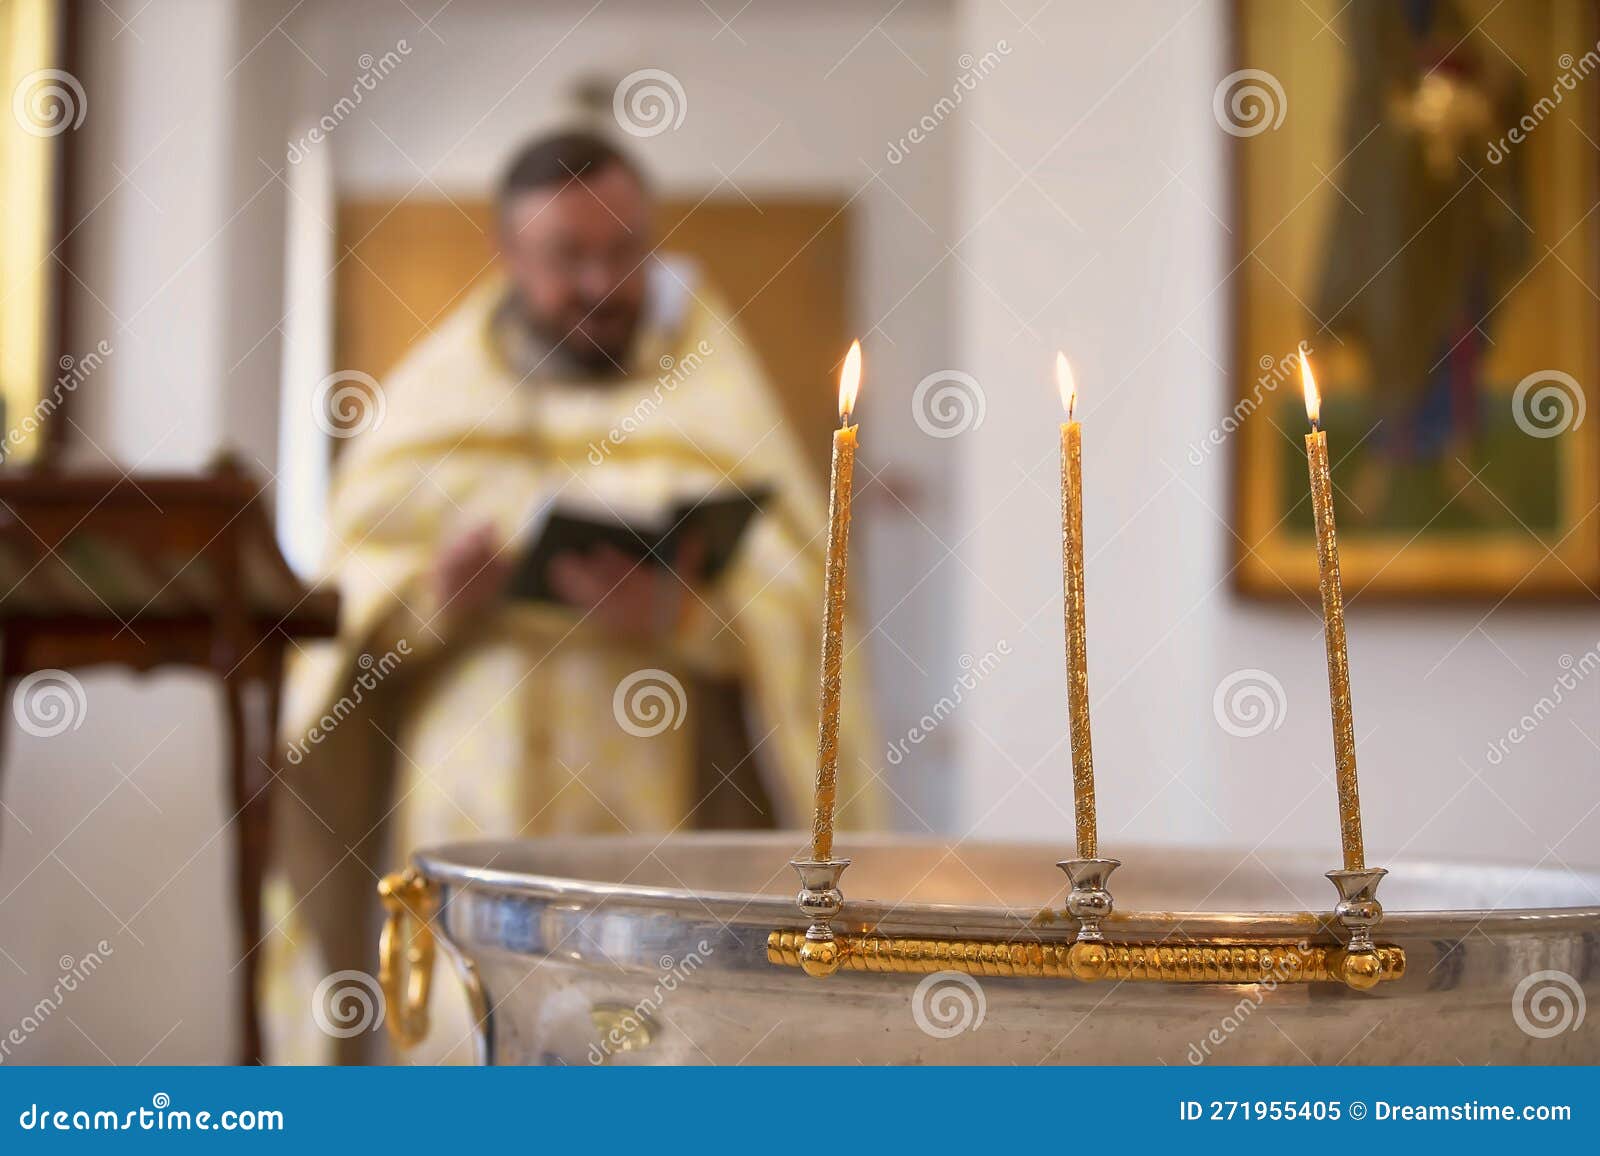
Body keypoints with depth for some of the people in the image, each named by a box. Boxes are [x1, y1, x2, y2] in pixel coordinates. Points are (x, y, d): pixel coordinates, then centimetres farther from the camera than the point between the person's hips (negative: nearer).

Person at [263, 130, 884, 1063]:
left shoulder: (709, 386, 8)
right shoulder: (434, 392, 14)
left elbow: (789, 592, -1)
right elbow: (352, 589, 11)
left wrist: (674, 613, -20)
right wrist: (430, 594, -10)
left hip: (659, 809, -1)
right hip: (468, 802, 2)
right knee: (473, 1029, -6)